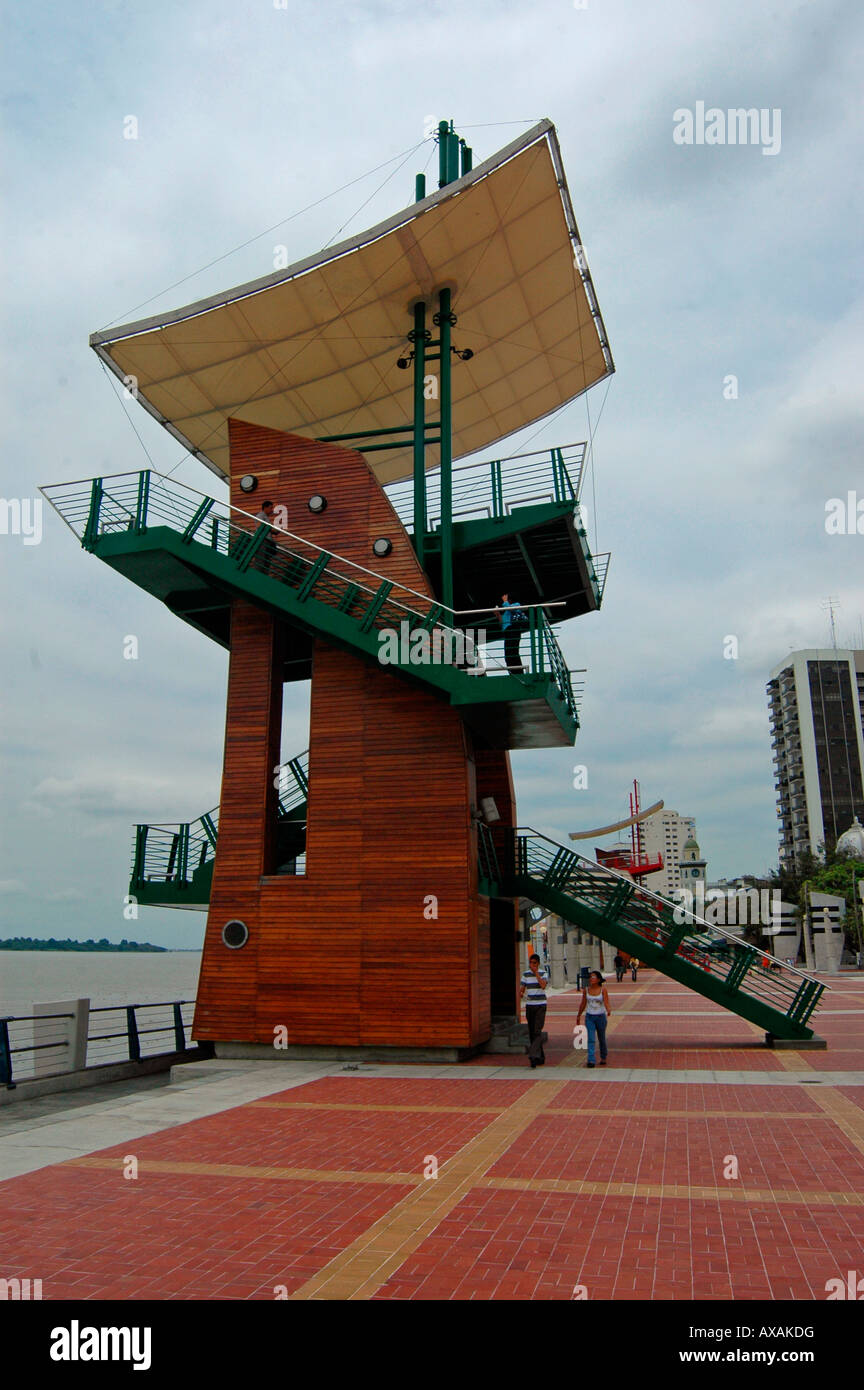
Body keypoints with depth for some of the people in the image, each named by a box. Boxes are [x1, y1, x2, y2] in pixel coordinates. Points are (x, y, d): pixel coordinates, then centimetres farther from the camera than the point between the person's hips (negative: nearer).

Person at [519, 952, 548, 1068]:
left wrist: (536, 973, -16)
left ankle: (534, 1056, -19)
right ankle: (541, 1057, 18)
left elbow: (543, 985, -19)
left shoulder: (543, 973, -1)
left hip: (540, 1005, -4)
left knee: (537, 1031, -14)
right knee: (531, 1032, 6)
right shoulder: (526, 974, 8)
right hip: (529, 1005, 4)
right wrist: (521, 994, -13)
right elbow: (522, 988, 9)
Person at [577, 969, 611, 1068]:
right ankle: (591, 1060, -12)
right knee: (591, 1039, -10)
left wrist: (608, 1010, -40)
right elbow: (583, 1004, 9)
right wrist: (579, 1016, 15)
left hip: (601, 1016, -1)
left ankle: (603, 1058, 35)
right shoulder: (586, 990, -1)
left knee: (602, 1038, 14)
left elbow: (606, 1002, -19)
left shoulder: (603, 990, -9)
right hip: (589, 1017, 1)